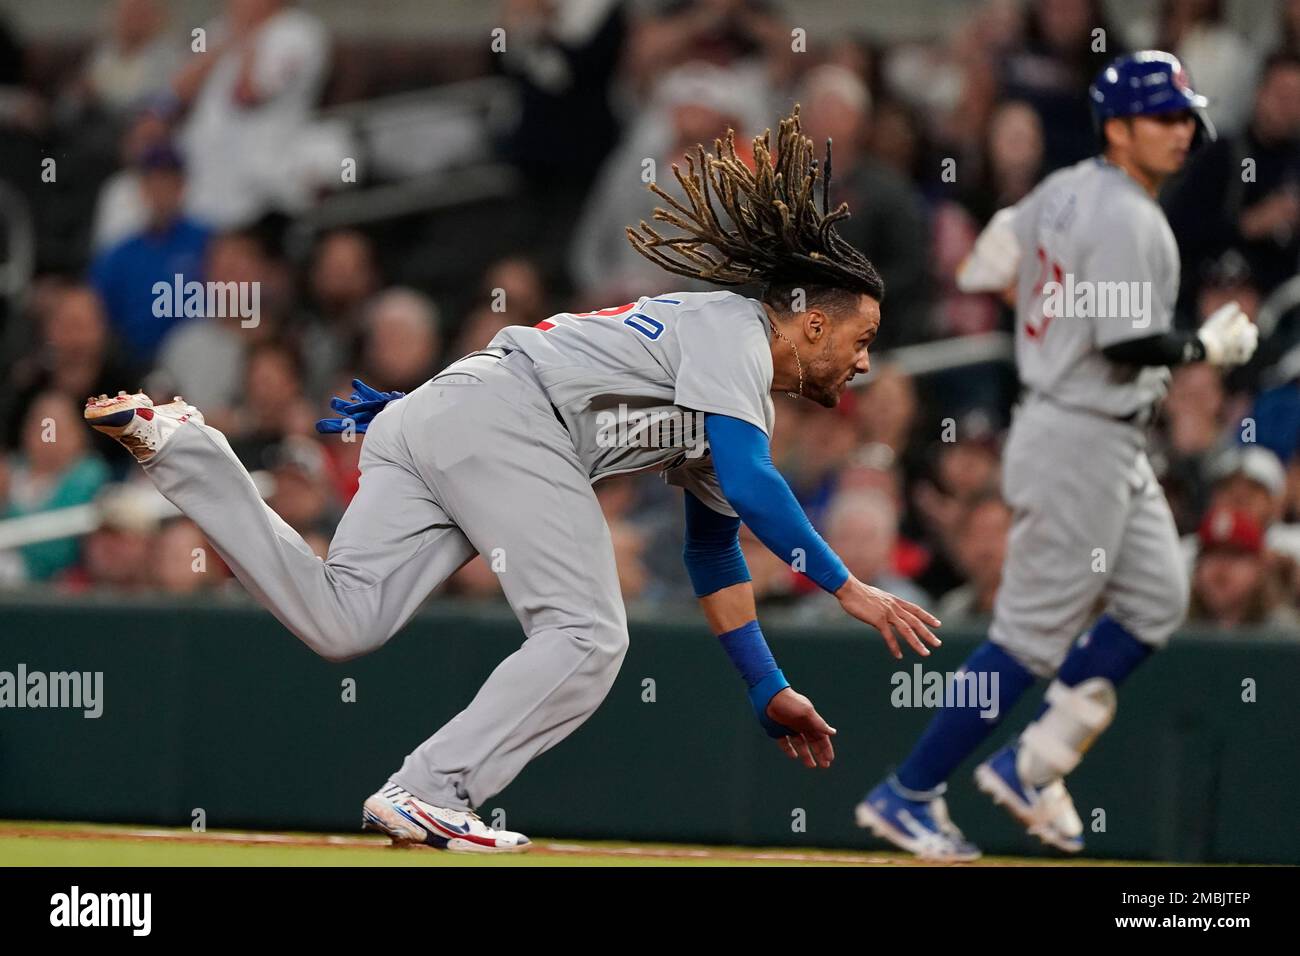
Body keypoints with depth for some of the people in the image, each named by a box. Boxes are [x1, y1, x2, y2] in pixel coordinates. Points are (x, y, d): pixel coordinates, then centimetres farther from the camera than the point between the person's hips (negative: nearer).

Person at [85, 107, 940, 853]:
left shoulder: (748, 408, 29)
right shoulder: (730, 328, 1)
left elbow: (714, 553, 35)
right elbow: (751, 486, -13)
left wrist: (769, 690, 33)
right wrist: (849, 589, -9)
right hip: (502, 416, -9)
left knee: (341, 621, -8)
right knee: (586, 636, -14)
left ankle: (176, 443, -5)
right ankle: (429, 795, -24)